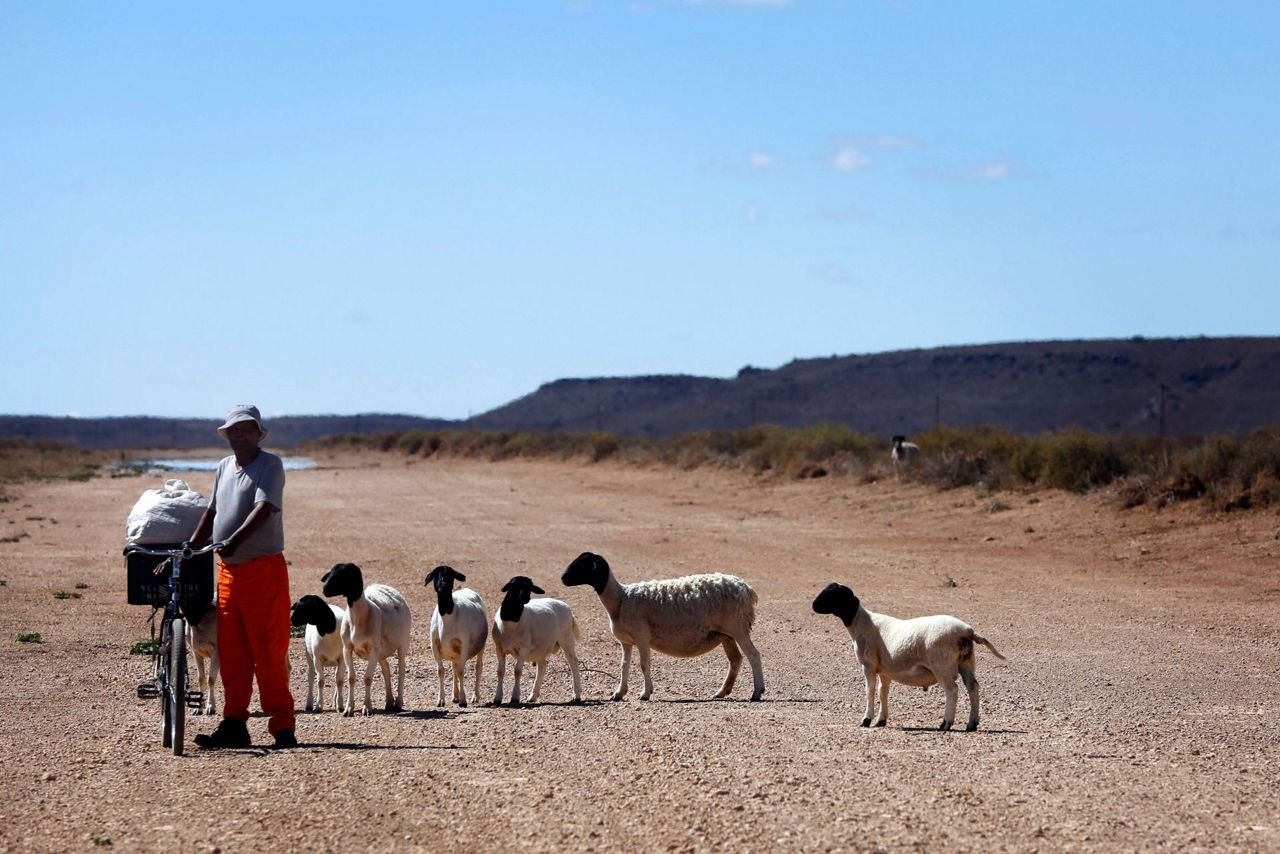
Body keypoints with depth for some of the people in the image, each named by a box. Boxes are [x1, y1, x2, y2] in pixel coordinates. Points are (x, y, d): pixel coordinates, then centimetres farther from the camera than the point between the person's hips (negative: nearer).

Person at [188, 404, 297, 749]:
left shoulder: (270, 464, -7)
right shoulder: (224, 467, 15)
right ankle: (234, 724, 14)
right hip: (228, 570, 7)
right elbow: (212, 511, 26)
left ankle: (282, 727, -3)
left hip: (263, 569, -7)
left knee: (269, 652, -8)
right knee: (231, 654, 8)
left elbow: (264, 508, -21)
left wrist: (235, 539, -33)